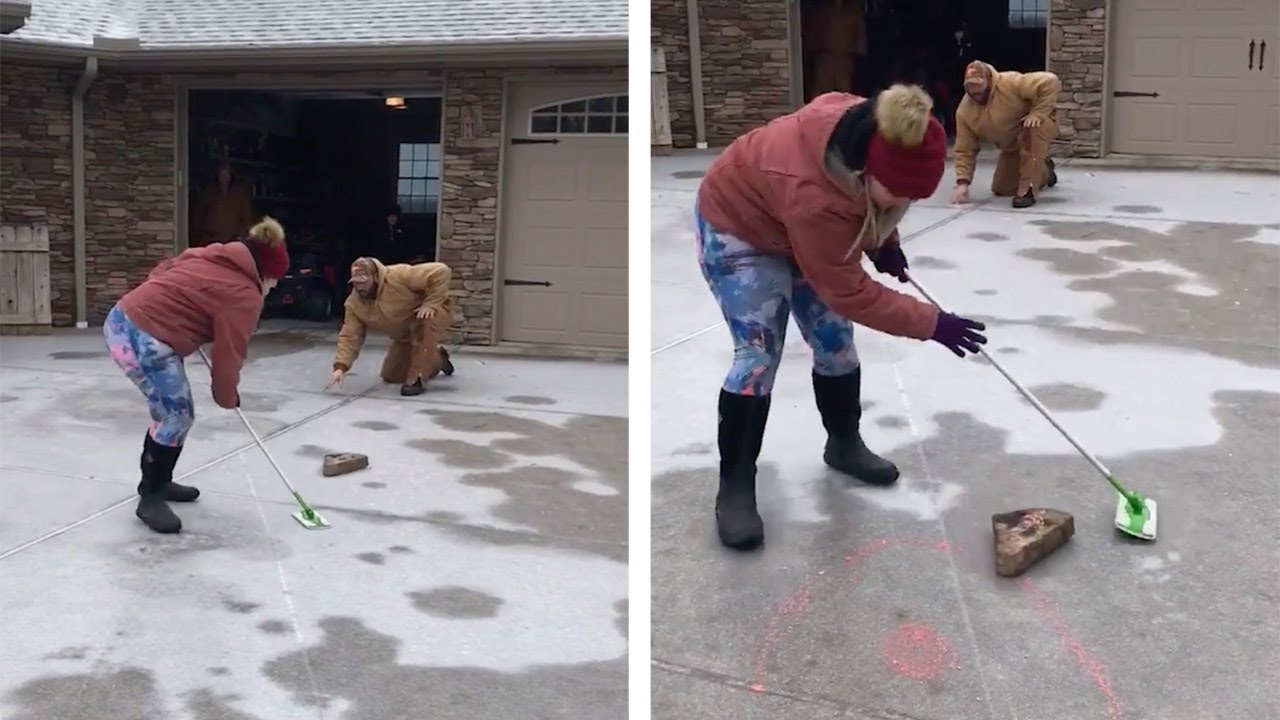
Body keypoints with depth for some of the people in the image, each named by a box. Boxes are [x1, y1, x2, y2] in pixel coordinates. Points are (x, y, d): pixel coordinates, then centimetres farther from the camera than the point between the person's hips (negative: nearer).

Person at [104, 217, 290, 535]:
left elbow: (161, 273, 24)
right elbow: (229, 354, -5)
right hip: (142, 339, -10)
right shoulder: (244, 295, -8)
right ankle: (150, 498, 6)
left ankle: (157, 481, 32)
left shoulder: (211, 257, 17)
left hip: (123, 320, 10)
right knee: (177, 416, -2)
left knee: (170, 411, 20)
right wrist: (228, 397, 9)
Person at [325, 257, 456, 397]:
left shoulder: (400, 276, -35)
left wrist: (431, 304, -37)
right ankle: (437, 358, 32)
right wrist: (340, 367, -32)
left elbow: (441, 271, -36)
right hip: (406, 335, 6)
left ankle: (417, 378, -31)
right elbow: (350, 337, -18)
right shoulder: (354, 303, -18)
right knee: (391, 376, 8)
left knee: (427, 320, -43)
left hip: (434, 314, -6)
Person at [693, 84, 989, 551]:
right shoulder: (811, 195, -45)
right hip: (737, 228, -7)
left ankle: (845, 444, 28)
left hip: (804, 233, 7)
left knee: (836, 344, 7)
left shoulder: (876, 136, -25)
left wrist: (884, 243, -3)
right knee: (758, 355, -14)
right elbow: (849, 293, -33)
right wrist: (933, 324, -30)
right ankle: (734, 487, -5)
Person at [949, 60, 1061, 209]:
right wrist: (962, 182, -25)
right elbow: (964, 150, -15)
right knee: (1001, 190, 8)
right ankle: (1043, 170, 34)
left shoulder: (1011, 83, -33)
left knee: (1033, 130, -42)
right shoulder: (964, 110, -19)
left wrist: (1038, 113, -38)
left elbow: (1050, 81, -35)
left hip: (1038, 125, -6)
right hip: (1012, 147, 6)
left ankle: (1028, 190, -35)